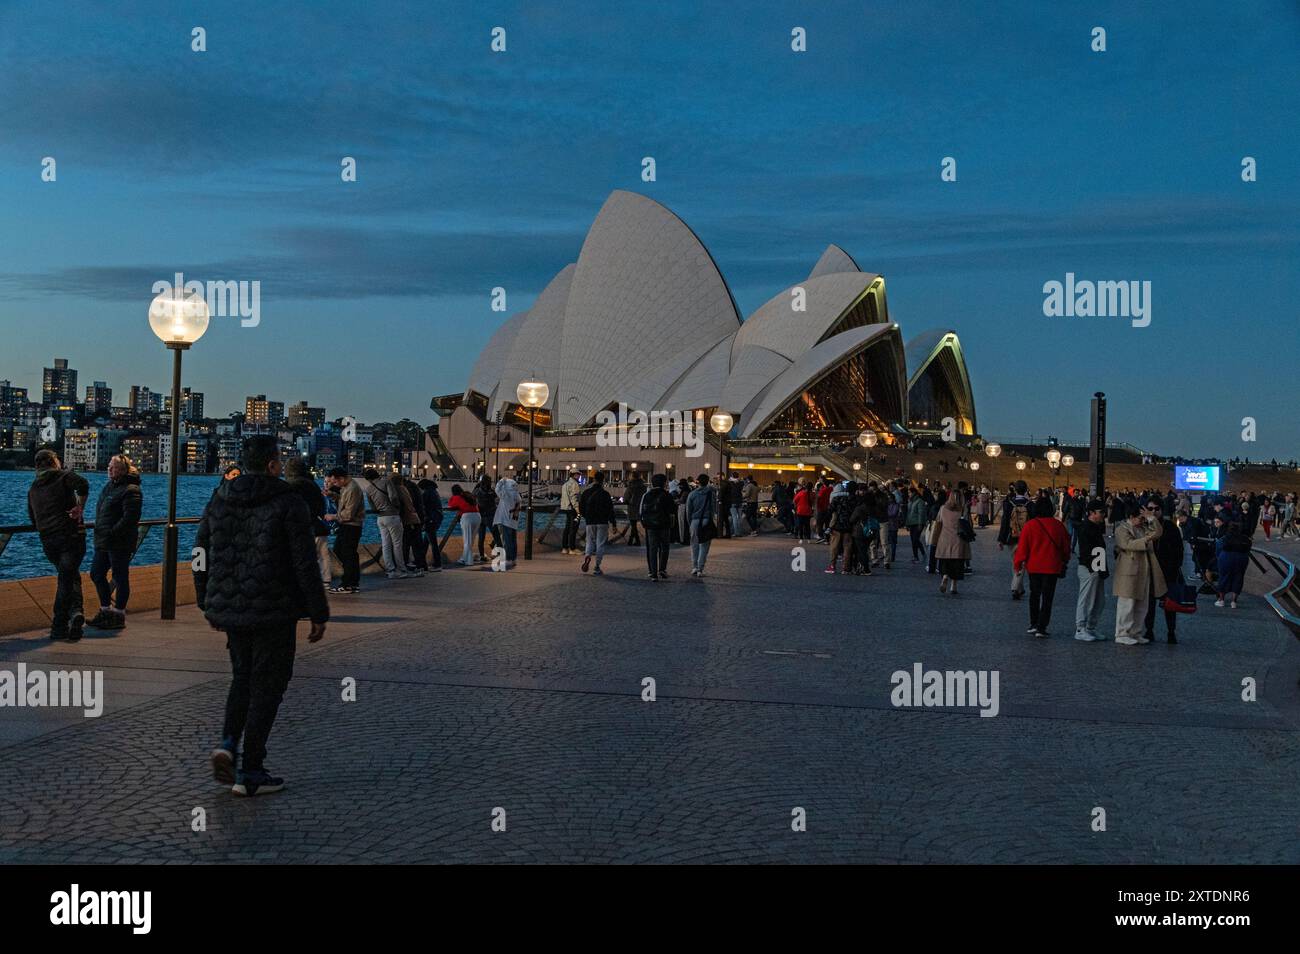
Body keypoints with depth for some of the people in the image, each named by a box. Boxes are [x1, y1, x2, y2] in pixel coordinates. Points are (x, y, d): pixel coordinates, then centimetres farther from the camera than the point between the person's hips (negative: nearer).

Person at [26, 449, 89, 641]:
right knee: (67, 579, -2)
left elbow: (32, 519, 24)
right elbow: (82, 485, -23)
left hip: (47, 541, 5)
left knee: (69, 576, 17)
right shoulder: (65, 476, 0)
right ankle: (58, 627, -6)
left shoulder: (33, 488, 18)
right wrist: (80, 508, -12)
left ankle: (76, 611, -1)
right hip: (71, 536, -5)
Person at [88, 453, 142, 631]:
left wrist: (112, 534, -22)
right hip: (104, 542, 10)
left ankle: (119, 616, 7)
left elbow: (130, 518, -22)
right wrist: (99, 532, 15)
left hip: (120, 543, -10)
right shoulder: (109, 486, 15)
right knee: (96, 573, 15)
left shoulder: (131, 490, -14)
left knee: (120, 578, -1)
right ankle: (106, 611, 27)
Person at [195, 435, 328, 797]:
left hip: (229, 609, 6)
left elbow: (201, 556, 11)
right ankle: (251, 773, 8)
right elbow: (306, 564, -13)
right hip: (274, 611, -5)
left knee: (242, 677, 22)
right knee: (267, 685, 4)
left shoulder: (218, 500, 6)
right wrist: (318, 614, -5)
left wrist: (208, 604, 22)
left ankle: (228, 742, 2)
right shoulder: (288, 503, -11)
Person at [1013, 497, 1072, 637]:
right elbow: (1065, 545, 6)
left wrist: (1018, 563, 5)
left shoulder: (1030, 525, -10)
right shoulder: (1057, 525, -4)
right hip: (1052, 567, 0)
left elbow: (1023, 546, -7)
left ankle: (1033, 624, 16)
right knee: (1047, 598, 4)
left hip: (1034, 566, 0)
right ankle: (1041, 628, 0)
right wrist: (1065, 561, 22)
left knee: (1034, 595, 17)